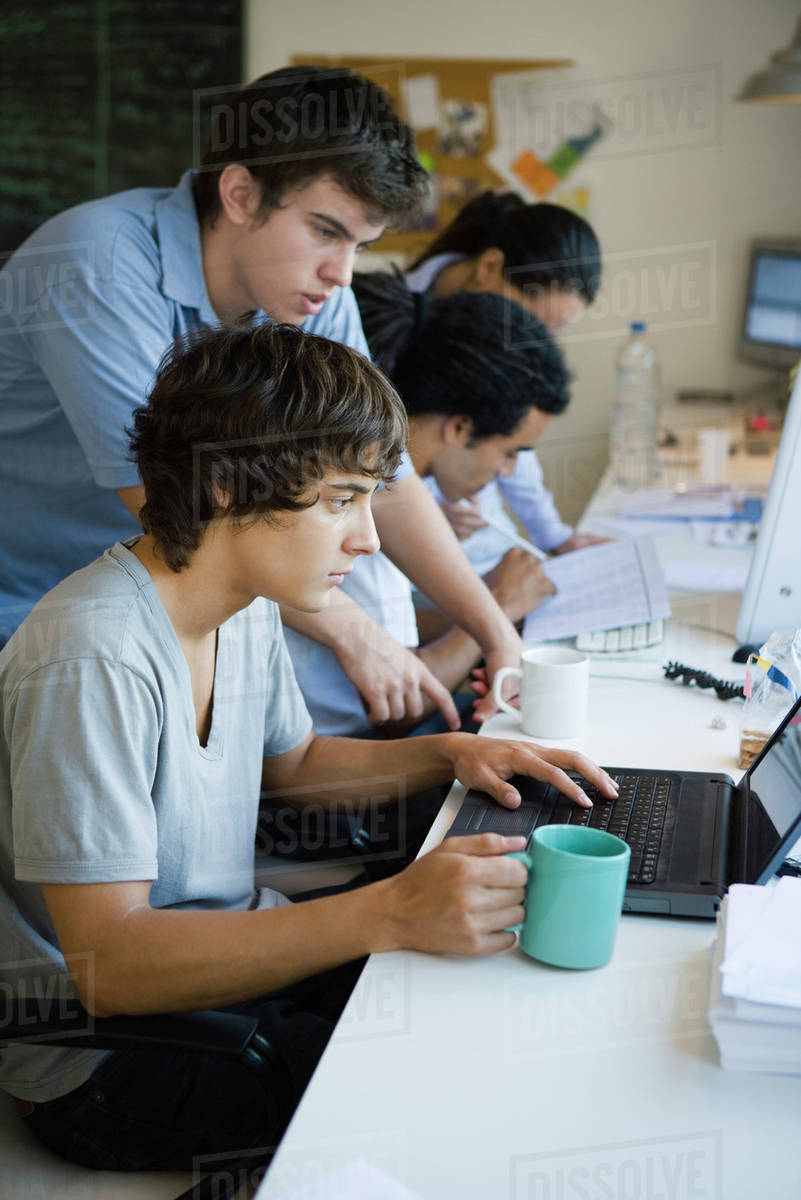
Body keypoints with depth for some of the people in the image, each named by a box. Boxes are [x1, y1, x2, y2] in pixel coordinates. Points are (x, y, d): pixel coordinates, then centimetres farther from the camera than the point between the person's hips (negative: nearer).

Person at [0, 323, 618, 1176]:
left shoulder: (249, 610, 0)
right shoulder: (93, 665, -29)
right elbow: (111, 964, -31)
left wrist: (449, 755, 1)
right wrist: (386, 914, -38)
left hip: (231, 951, 8)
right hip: (105, 1064, -8)